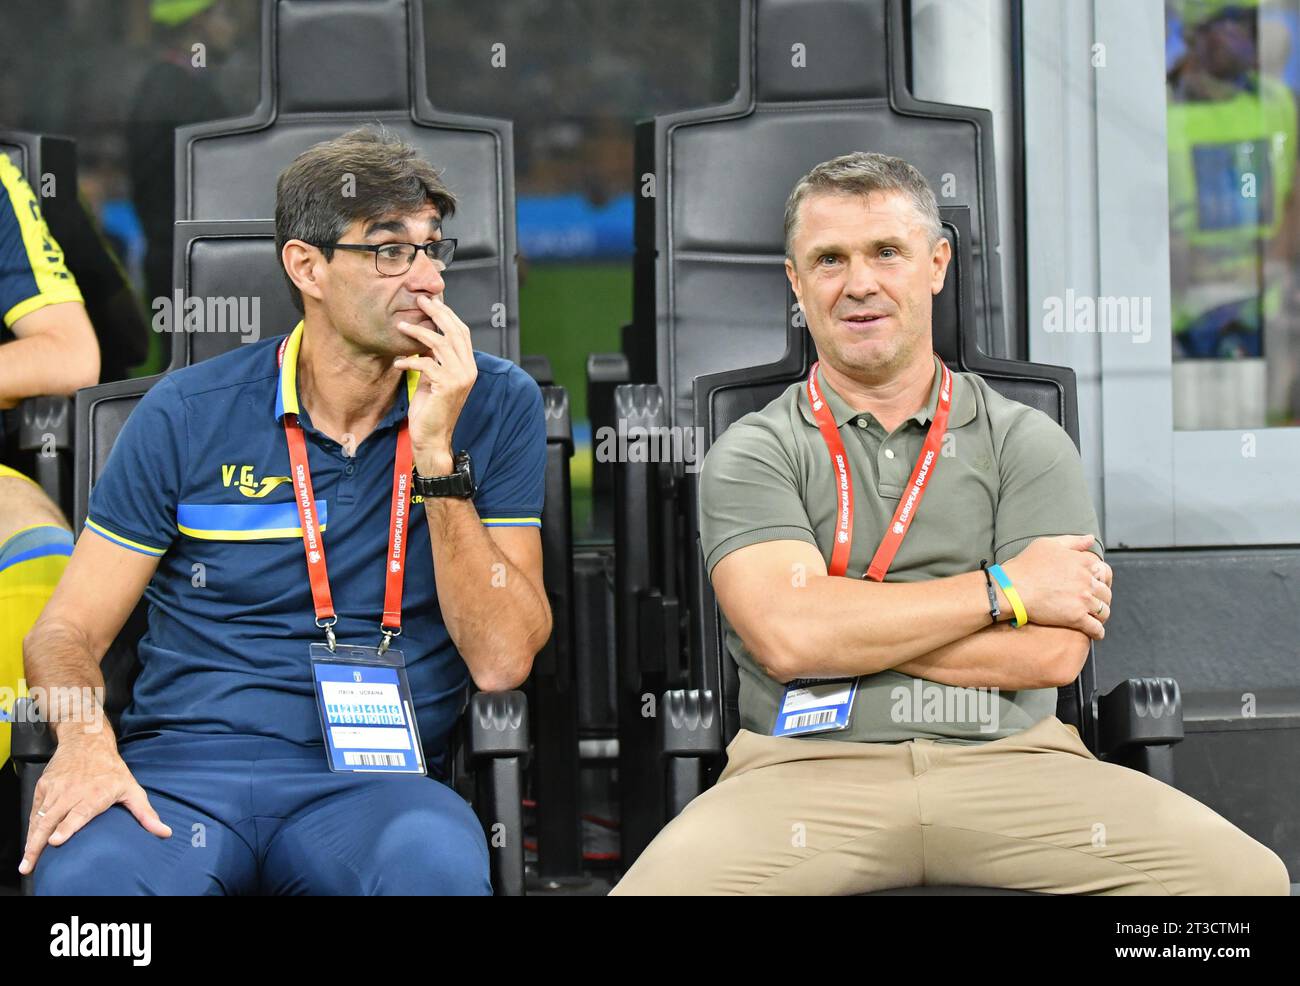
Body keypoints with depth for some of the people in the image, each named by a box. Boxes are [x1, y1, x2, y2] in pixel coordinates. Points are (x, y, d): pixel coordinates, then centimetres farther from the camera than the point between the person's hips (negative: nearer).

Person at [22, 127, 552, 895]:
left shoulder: (497, 406, 6)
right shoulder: (190, 414, 6)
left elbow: (502, 660, -1)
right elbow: (68, 630, 8)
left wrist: (436, 455, -10)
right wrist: (84, 739, -15)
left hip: (372, 779, 0)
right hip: (180, 770, 0)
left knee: (436, 859, -37)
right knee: (83, 875, -35)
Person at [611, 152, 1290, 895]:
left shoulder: (1025, 442, 10)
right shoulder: (752, 455, 8)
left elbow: (1052, 653, -3)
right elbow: (786, 635, -10)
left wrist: (844, 624, -6)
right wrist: (1002, 590, -5)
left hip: (1010, 761, 1)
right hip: (812, 769, -1)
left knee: (1245, 877, -22)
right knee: (661, 887, -33)